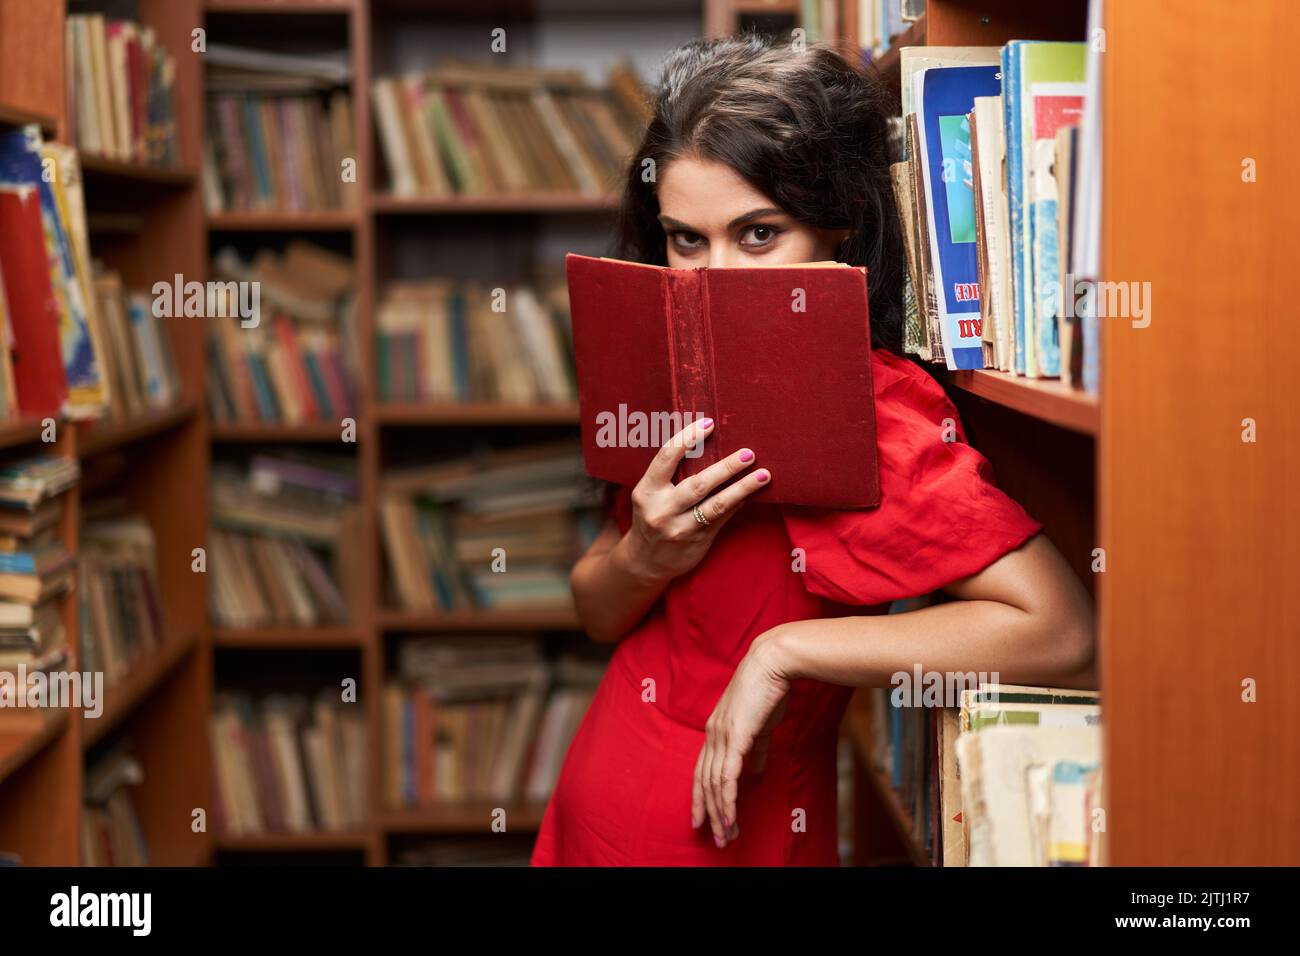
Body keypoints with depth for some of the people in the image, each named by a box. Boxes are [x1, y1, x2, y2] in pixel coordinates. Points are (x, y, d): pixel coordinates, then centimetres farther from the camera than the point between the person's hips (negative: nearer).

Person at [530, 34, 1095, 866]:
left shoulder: (874, 412, -21)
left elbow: (1065, 633, -32)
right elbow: (597, 614, 5)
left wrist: (781, 651, -26)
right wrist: (643, 559, -17)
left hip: (721, 837, -6)